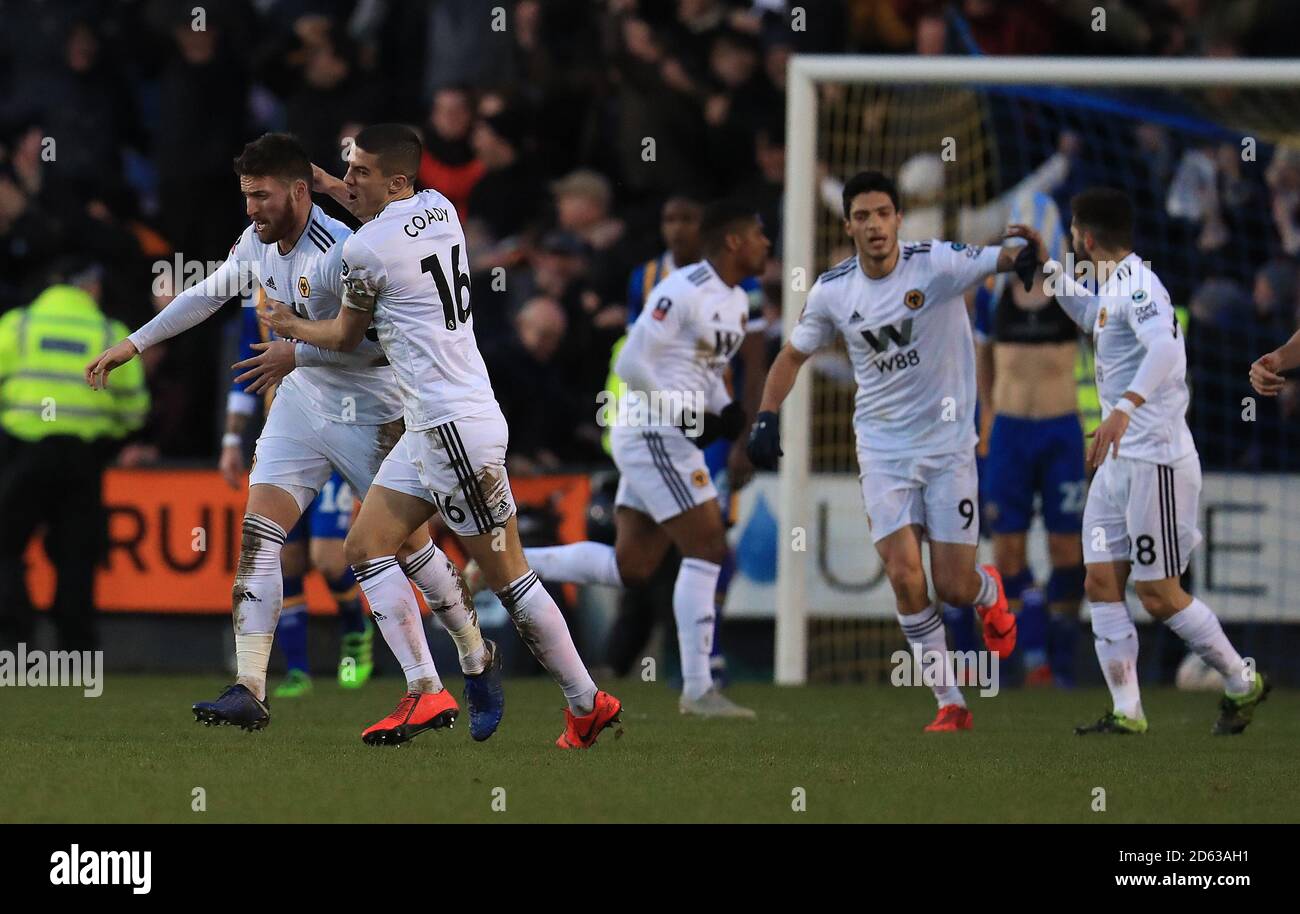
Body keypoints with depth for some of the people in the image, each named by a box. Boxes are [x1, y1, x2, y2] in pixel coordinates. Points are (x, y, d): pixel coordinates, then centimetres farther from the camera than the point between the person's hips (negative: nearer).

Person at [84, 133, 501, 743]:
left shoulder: (339, 253, -24)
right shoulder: (257, 243, 0)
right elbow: (208, 294, 18)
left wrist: (297, 354, -26)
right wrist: (134, 344, 18)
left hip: (368, 412, -7)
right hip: (300, 405, 7)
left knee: (406, 545, 1)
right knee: (257, 535, -7)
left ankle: (477, 663, 23)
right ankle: (249, 691, -11)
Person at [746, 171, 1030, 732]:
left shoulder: (935, 264, -13)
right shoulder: (833, 291, -1)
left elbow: (995, 261, -27)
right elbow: (794, 354, 13)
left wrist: (1023, 255, -51)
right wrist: (766, 419, 3)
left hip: (948, 443, -2)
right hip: (882, 448, 2)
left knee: (954, 588, -2)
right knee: (904, 577, -12)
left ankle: (990, 591, 38)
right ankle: (950, 703, 2)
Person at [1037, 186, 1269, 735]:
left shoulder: (1136, 285, -17)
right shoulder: (1113, 287, 14)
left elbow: (1164, 345, -36)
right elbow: (1088, 314, 40)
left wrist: (1125, 408, -48)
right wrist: (1046, 267, 31)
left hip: (1156, 459, -10)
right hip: (1118, 462, 10)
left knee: (1157, 593, -5)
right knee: (1101, 582, 2)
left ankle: (1243, 683, 12)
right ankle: (1127, 712, 3)